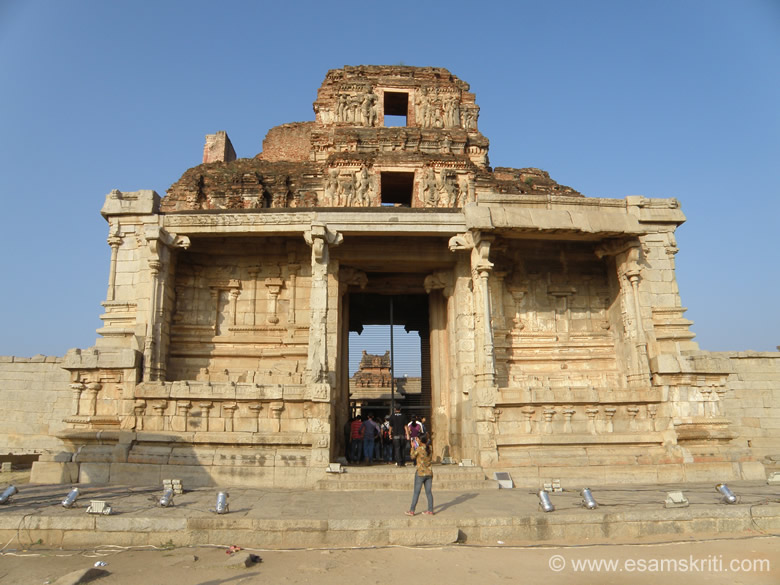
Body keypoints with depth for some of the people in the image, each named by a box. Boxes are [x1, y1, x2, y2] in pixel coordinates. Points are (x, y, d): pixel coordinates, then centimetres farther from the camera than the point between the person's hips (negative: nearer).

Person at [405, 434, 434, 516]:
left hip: (420, 473, -5)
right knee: (428, 492, 10)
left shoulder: (419, 449, -15)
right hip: (429, 472, 5)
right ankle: (430, 510, 12)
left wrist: (413, 447, 8)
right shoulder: (429, 448, 1)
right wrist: (418, 446, 16)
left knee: (416, 492, 2)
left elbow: (413, 456, -1)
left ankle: (412, 511, 7)